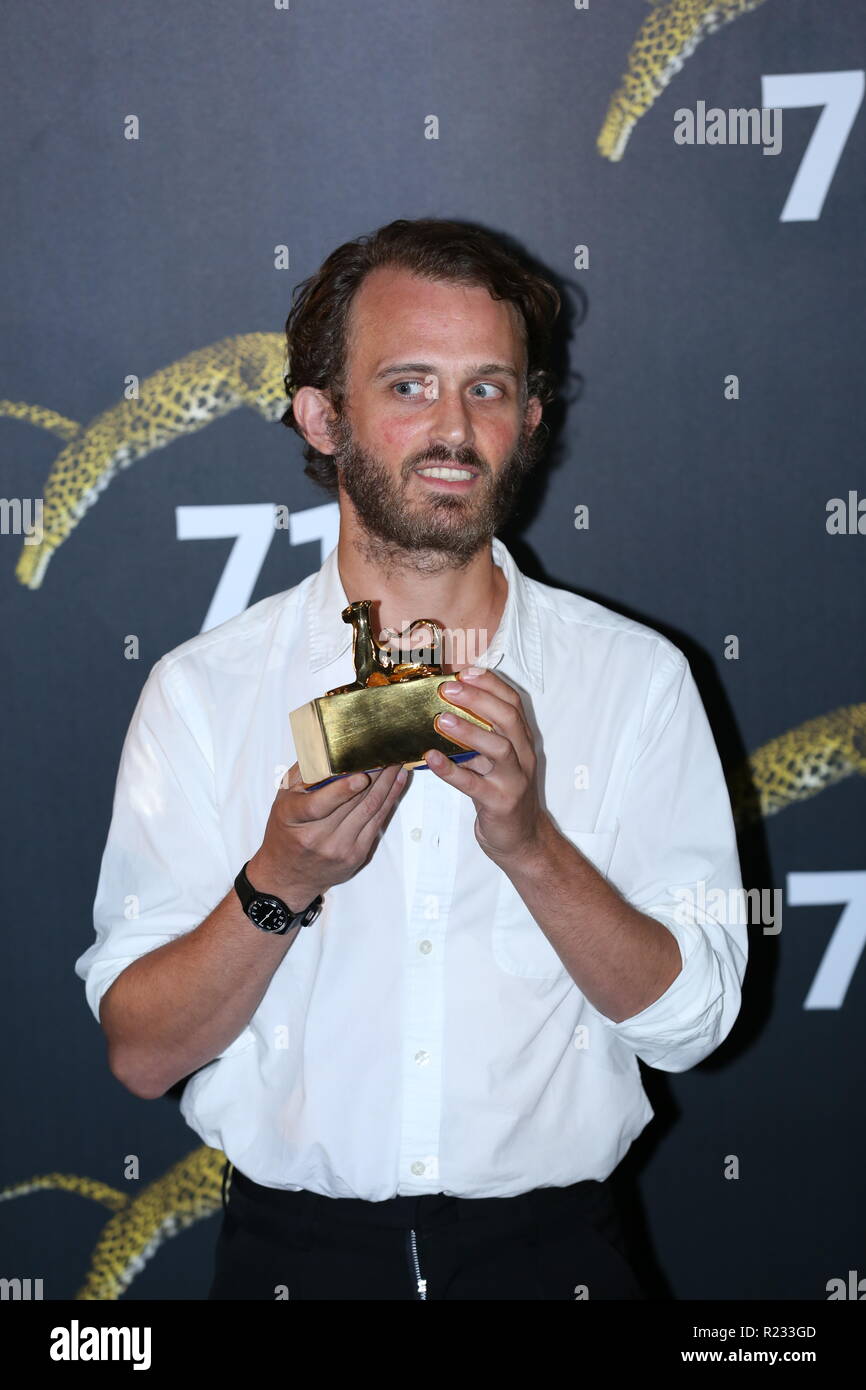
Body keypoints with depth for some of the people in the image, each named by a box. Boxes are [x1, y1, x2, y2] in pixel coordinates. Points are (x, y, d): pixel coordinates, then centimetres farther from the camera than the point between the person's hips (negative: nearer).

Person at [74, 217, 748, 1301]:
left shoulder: (636, 676, -2)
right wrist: (281, 884, -22)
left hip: (549, 1249, 1)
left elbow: (689, 1020, -6)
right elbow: (140, 1055, -7)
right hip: (295, 1248, 0)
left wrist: (532, 845, -20)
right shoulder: (202, 690, -4)